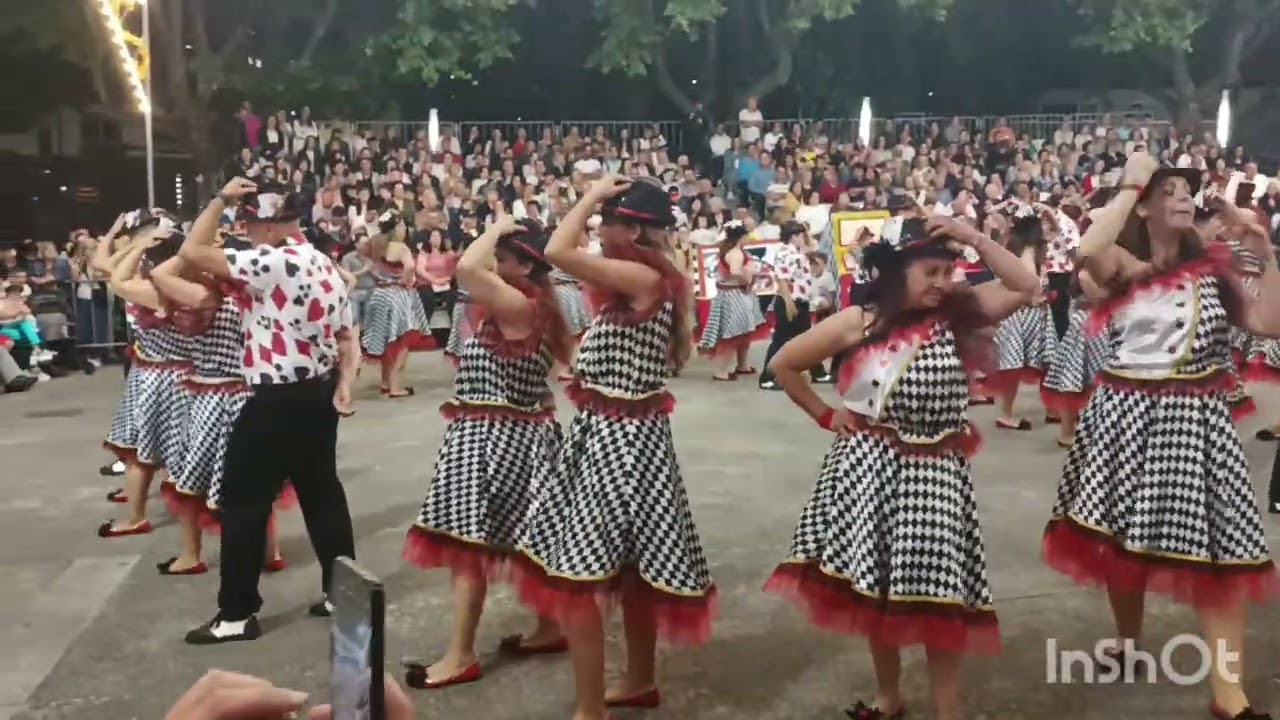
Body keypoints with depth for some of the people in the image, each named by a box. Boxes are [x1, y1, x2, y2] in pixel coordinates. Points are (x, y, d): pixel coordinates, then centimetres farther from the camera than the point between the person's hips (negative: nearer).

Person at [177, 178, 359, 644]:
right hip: (319, 393, 9)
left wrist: (221, 199, -10)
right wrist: (345, 383, 7)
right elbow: (346, 337, 12)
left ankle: (238, 615, 8)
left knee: (244, 502, 1)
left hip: (277, 401, -9)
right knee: (322, 491, 16)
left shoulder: (271, 262, -18)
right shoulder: (326, 266, 11)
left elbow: (192, 252, -19)